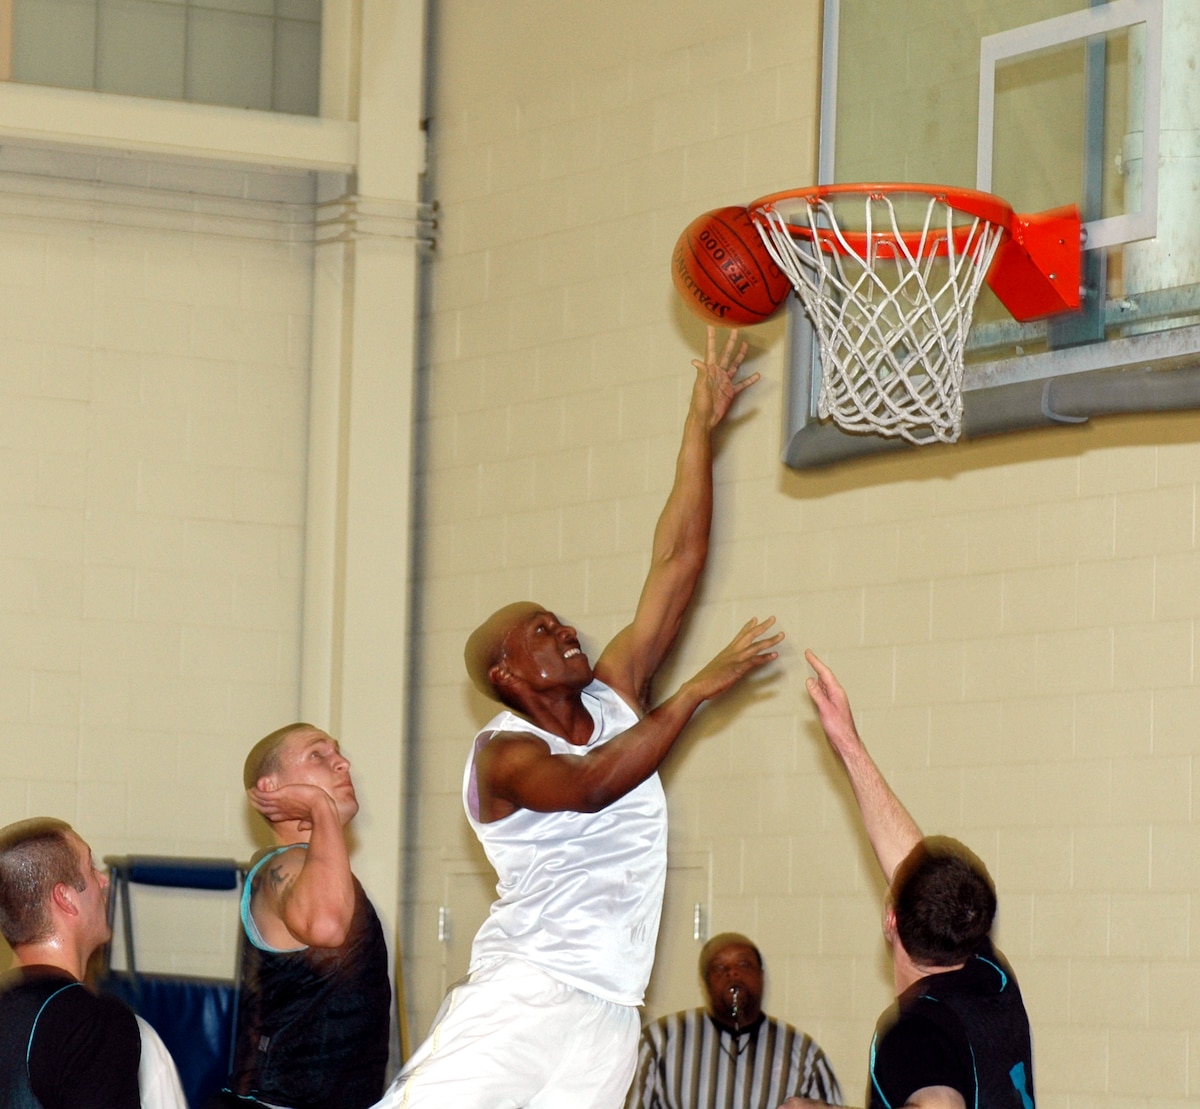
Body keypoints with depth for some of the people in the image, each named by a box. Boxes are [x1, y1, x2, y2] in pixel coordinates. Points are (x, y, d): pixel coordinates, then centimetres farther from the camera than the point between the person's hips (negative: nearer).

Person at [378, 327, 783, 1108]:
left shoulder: (615, 697, 13)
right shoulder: (504, 755, -5)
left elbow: (677, 560, 10)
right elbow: (590, 782, -26)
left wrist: (703, 425, 7)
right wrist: (702, 687, -22)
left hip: (608, 1015, 5)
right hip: (521, 995, -5)